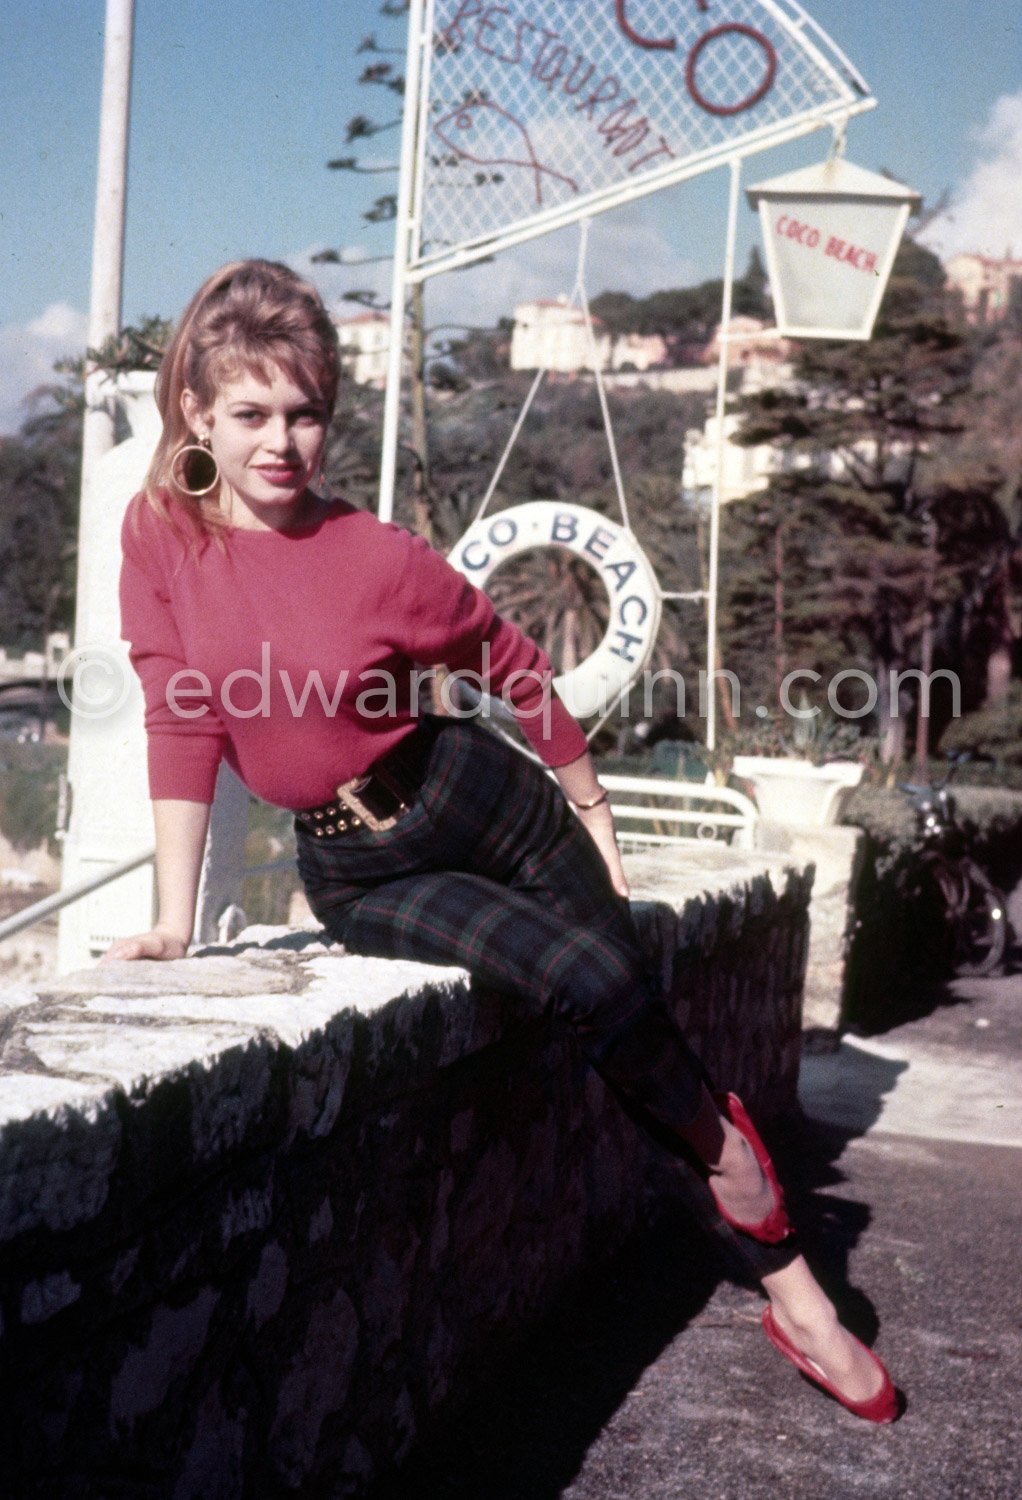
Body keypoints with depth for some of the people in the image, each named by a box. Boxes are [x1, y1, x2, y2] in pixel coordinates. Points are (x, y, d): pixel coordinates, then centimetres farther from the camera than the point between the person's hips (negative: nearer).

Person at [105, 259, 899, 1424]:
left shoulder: (377, 556, -13)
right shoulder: (161, 530, -10)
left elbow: (513, 668, 1)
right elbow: (181, 720, -10)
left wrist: (591, 809, 9)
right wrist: (175, 920, -14)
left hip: (479, 799, 0)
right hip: (356, 869, 0)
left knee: (632, 1003, -1)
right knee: (584, 983, -22)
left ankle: (792, 1289, 17)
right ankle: (724, 1155, 10)